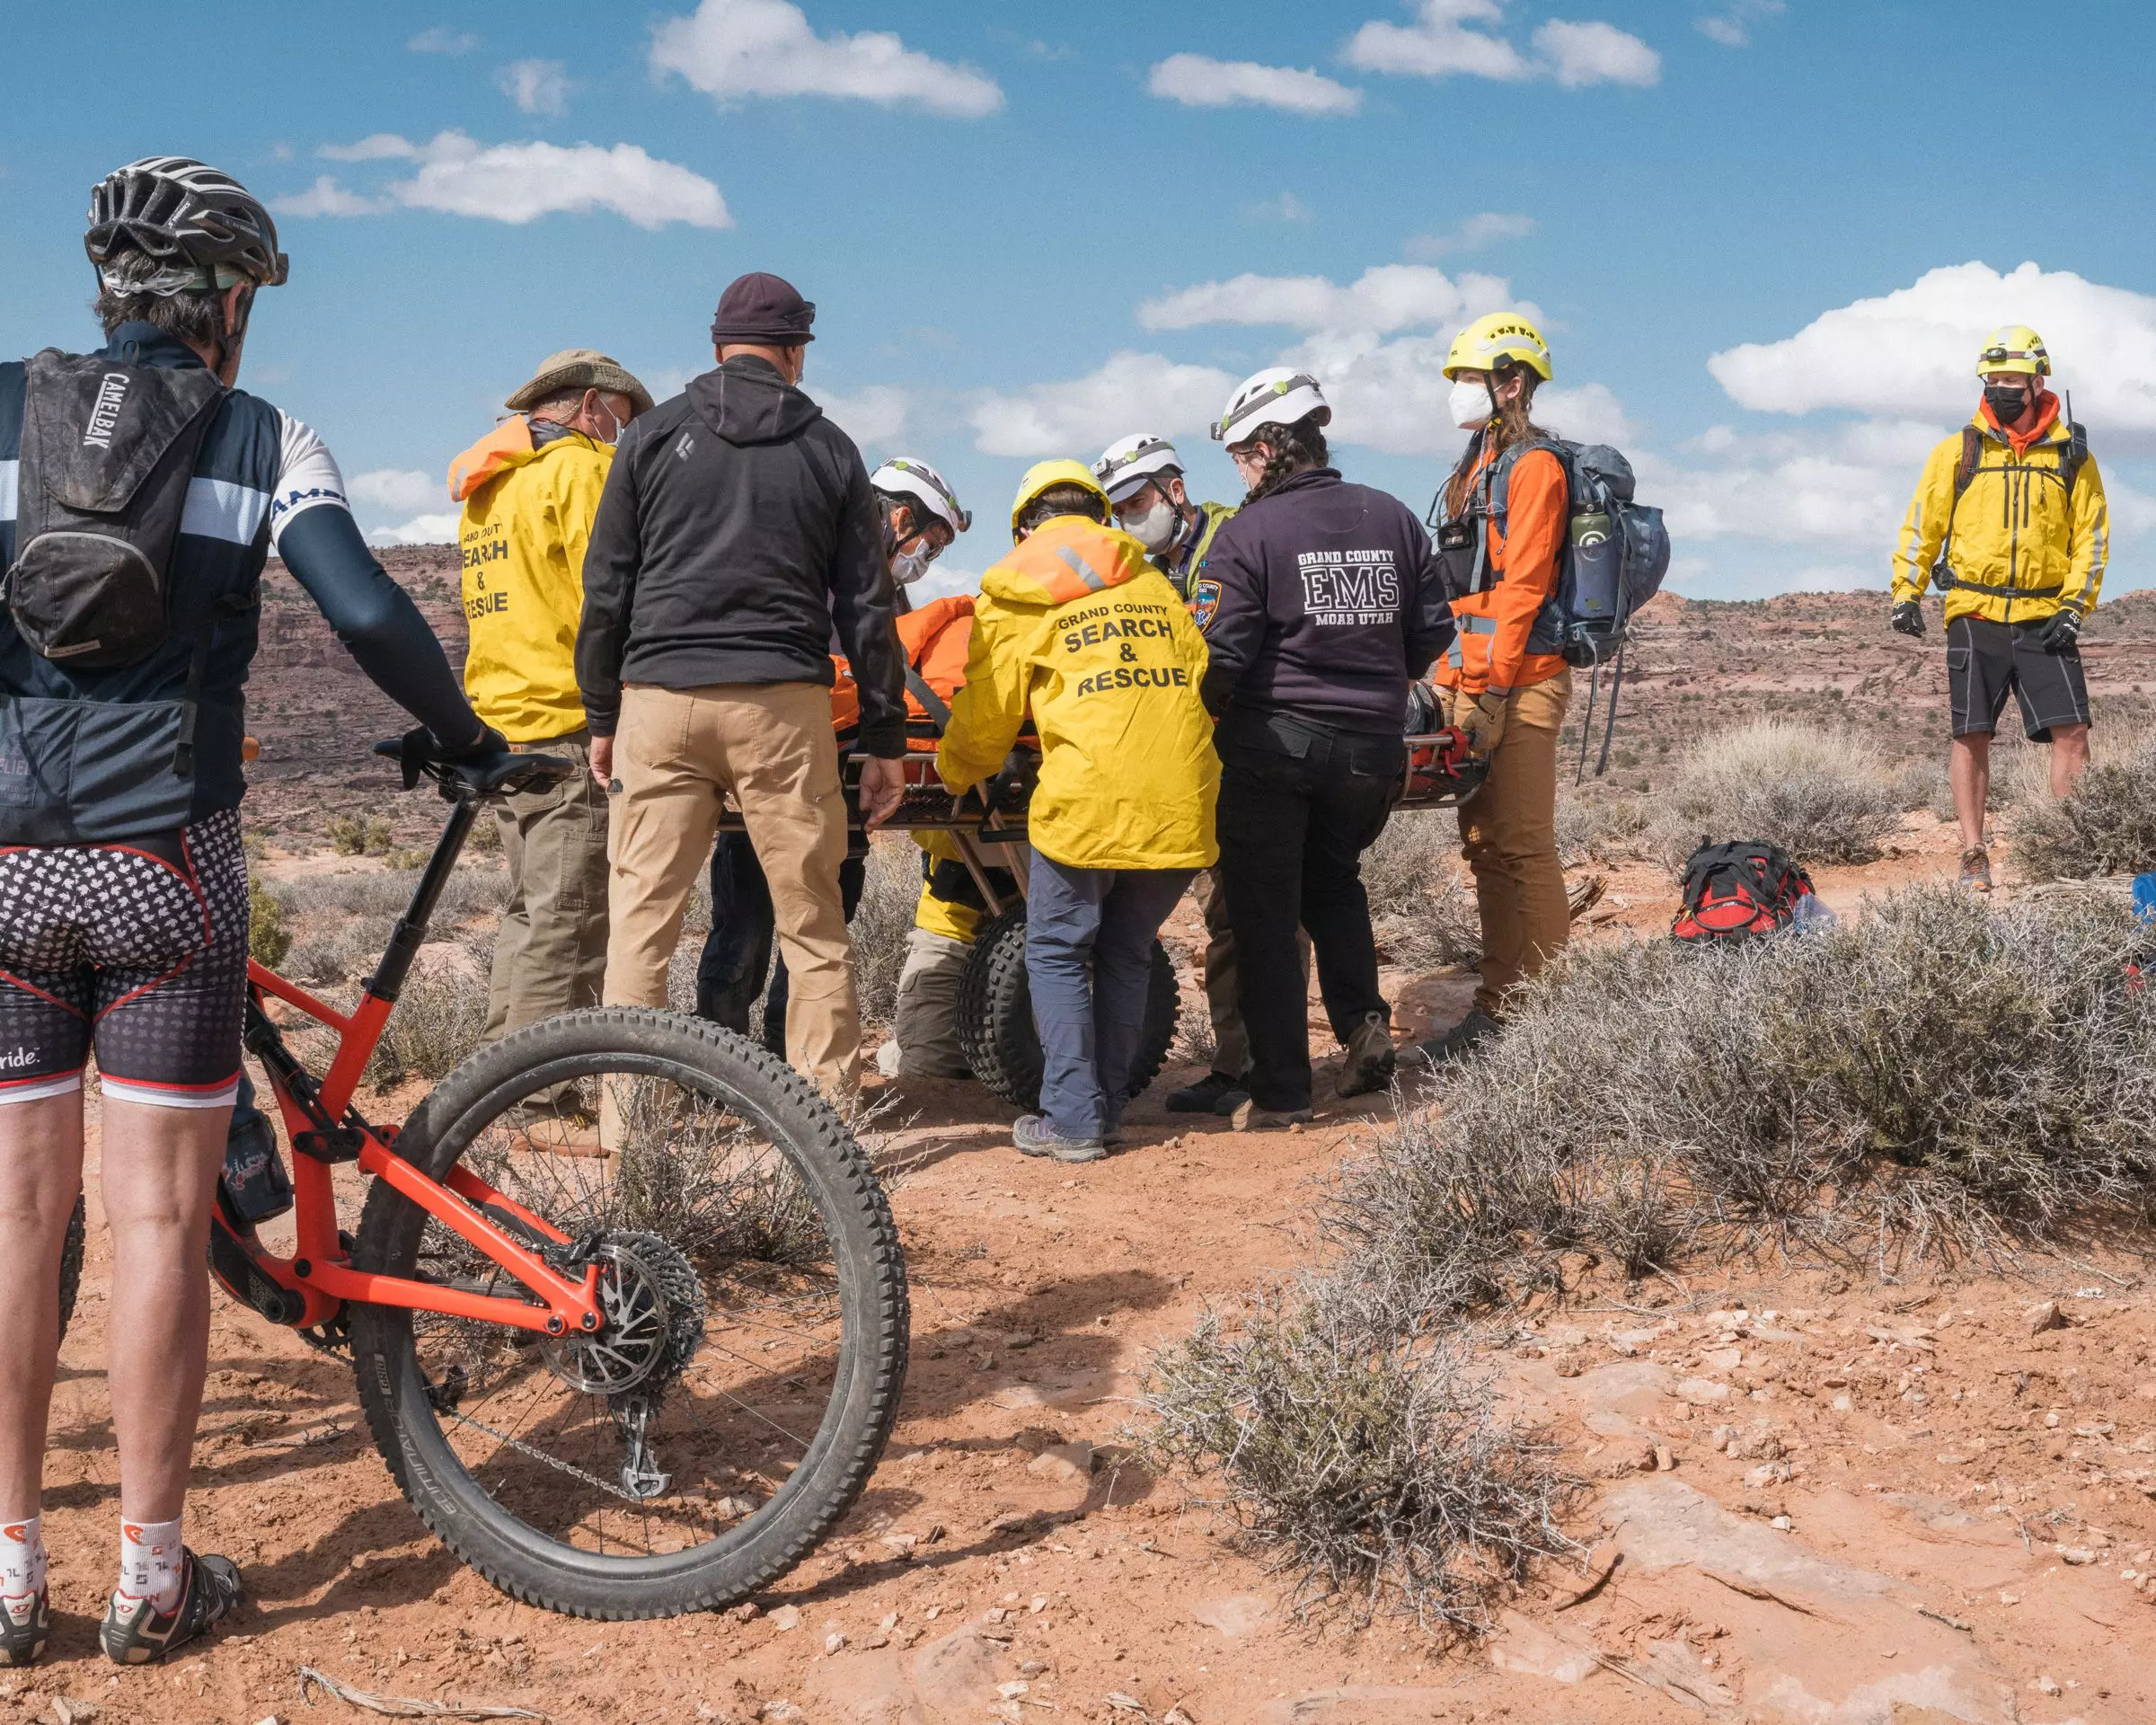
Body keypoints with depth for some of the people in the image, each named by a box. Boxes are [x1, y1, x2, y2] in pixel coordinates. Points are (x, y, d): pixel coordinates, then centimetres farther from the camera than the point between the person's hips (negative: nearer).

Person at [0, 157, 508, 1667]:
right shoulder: (263, 439, 2)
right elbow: (367, 611, -10)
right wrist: (469, 737, 5)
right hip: (165, 863, -2)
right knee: (160, 1218, 4)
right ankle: (151, 1577, 12)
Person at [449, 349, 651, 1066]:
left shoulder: (486, 489, 22)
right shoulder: (581, 469, -7)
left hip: (500, 719, 9)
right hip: (570, 721, -9)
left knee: (532, 911, 17)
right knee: (569, 918, -6)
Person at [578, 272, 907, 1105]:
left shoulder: (652, 434, 9)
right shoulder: (829, 449, 10)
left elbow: (605, 590, 8)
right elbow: (867, 606, 8)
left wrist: (601, 716, 15)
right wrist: (885, 738, 12)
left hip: (660, 697, 0)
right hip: (782, 703, 0)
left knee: (640, 915, 4)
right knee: (811, 920, 4)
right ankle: (828, 1105, 6)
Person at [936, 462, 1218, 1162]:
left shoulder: (1014, 596, 8)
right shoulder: (1154, 585, 20)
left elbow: (985, 717, 9)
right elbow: (1201, 680, 20)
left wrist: (955, 777, 28)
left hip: (1087, 802, -4)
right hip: (1181, 803, 4)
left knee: (1057, 953, 10)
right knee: (1127, 953, 18)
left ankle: (1073, 1120, 7)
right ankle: (1108, 1108, 22)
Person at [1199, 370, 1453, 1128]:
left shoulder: (1247, 534, -11)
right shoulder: (1393, 519, 6)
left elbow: (1225, 655, -14)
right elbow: (1431, 633, 10)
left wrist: (1205, 717, 4)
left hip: (1273, 744, -5)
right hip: (1371, 749, 5)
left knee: (1264, 912, 5)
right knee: (1334, 880, 27)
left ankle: (1281, 1089, 6)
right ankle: (1363, 1021, 10)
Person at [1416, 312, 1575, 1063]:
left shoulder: (1532, 465, -8)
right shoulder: (1478, 466, 21)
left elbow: (1520, 587, -16)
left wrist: (1489, 689, -20)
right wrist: (1451, 678, 18)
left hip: (1518, 683, -10)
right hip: (1470, 682, 10)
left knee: (1522, 848, -8)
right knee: (1484, 847, 10)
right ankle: (1498, 1007, 15)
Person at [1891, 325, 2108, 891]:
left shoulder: (2071, 457, 7)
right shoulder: (1958, 452, 6)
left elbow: (2091, 537, 8)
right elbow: (1922, 525, 8)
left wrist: (2075, 607, -3)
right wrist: (1906, 593, -1)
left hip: (2044, 621, 0)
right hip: (1974, 616, 0)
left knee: (2071, 731, -8)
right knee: (1971, 735, 1)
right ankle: (1973, 856, 9)